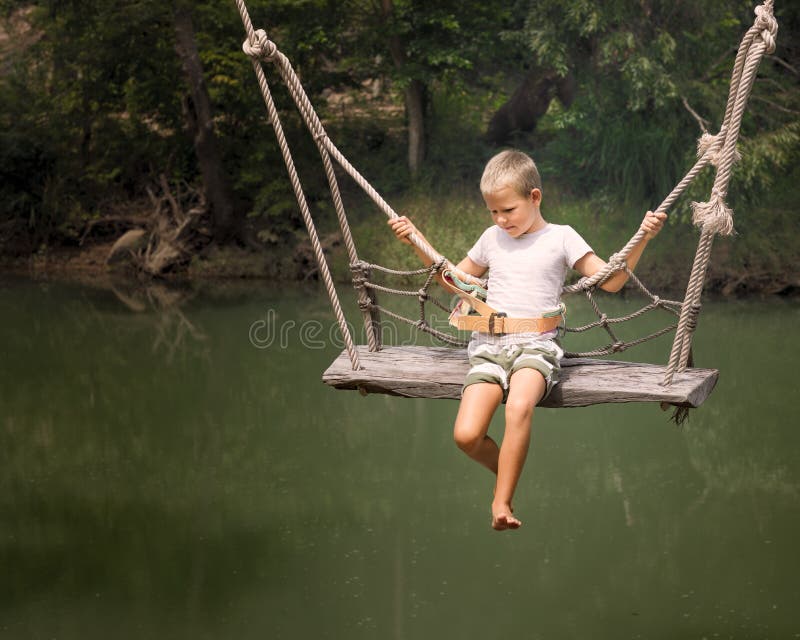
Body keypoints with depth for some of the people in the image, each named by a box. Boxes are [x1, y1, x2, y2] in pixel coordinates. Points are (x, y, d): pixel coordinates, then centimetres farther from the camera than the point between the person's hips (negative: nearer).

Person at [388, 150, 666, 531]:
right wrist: (416, 239, 25)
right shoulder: (492, 239, 18)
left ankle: (501, 503, -23)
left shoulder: (561, 237, 7)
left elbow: (611, 281, 5)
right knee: (466, 436, -21)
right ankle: (509, 472, 11)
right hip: (489, 346, 3)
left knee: (519, 408, -38)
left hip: (537, 345, -3)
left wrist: (642, 238, -7)